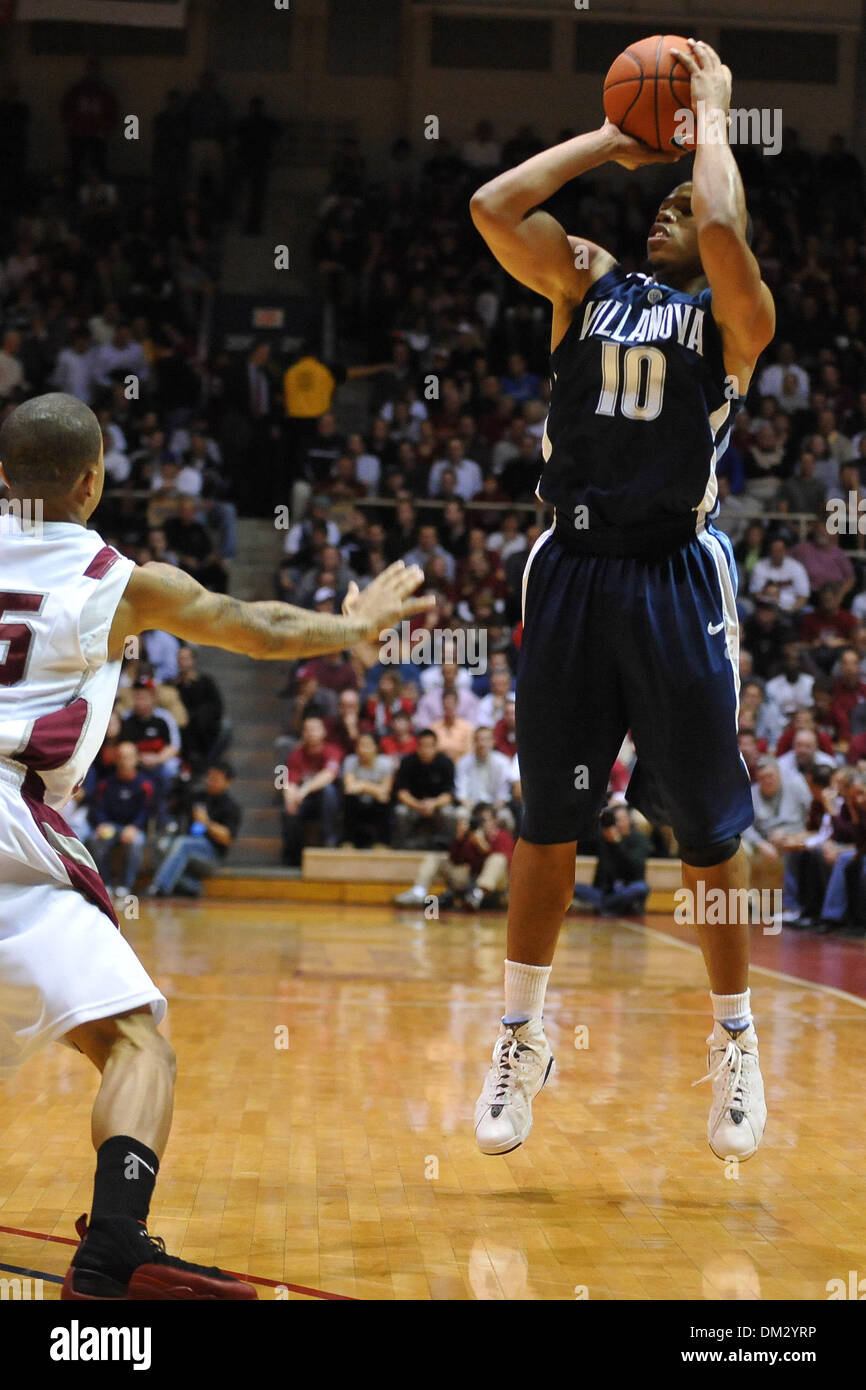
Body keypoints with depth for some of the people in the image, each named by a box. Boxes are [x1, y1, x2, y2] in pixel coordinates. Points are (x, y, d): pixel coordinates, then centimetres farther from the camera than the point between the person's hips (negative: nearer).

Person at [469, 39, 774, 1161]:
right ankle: (521, 1037, 20)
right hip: (572, 568, 3)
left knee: (706, 825, 5)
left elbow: (725, 231, -19)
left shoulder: (732, 314, 3)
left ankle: (734, 1042, 20)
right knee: (546, 819, 8)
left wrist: (710, 116, -3)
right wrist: (612, 138, 6)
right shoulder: (589, 284, 13)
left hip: (674, 575, -3)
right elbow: (493, 206, 0)